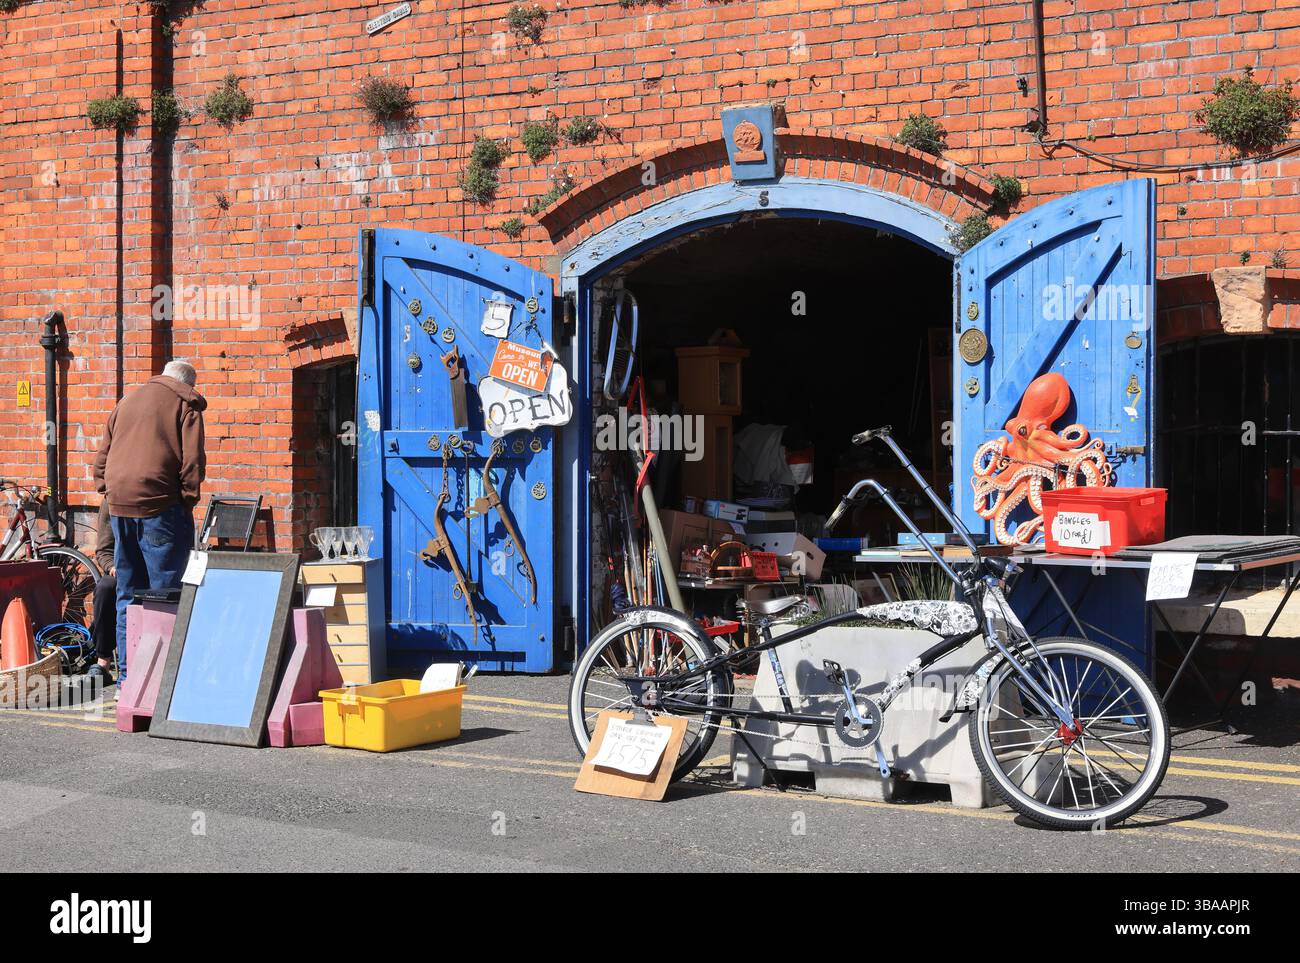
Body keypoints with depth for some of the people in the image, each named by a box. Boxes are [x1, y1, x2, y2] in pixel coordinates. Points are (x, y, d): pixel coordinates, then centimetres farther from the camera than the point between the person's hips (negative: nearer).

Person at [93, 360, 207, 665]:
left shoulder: (126, 401, 23)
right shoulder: (185, 404, 3)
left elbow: (102, 456, 22)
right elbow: (193, 459, -9)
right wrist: (188, 500, -2)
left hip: (119, 504, 6)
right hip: (158, 503, -6)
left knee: (128, 593, 13)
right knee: (164, 591, -2)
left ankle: (128, 671, 17)